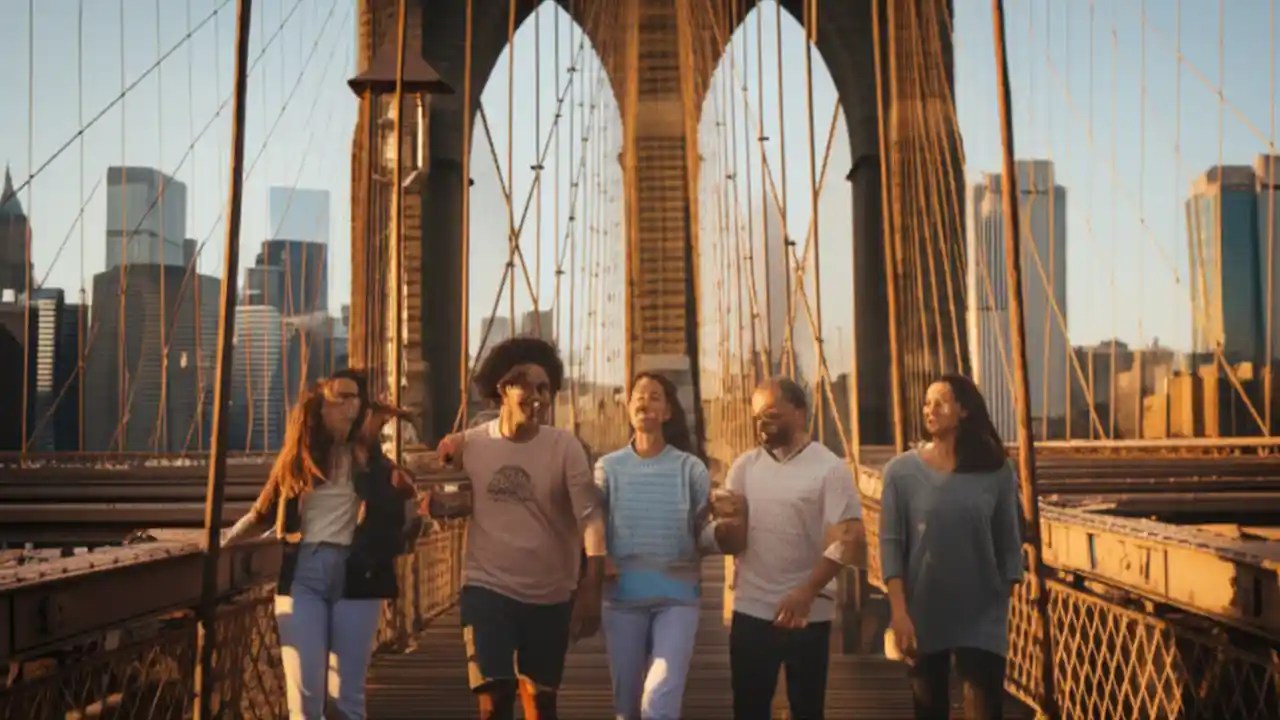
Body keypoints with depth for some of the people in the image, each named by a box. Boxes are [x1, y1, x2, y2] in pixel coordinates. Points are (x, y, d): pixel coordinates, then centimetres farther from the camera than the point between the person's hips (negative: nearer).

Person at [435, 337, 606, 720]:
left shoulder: (564, 446, -10)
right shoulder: (469, 445, -4)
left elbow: (590, 518, -14)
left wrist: (591, 590, -20)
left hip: (551, 595, 0)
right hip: (488, 587, 0)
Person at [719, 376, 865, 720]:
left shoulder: (829, 468, -6)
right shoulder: (745, 466, 7)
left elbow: (851, 538, -13)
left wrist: (806, 592, -20)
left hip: (808, 613, -3)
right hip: (751, 610, 3)